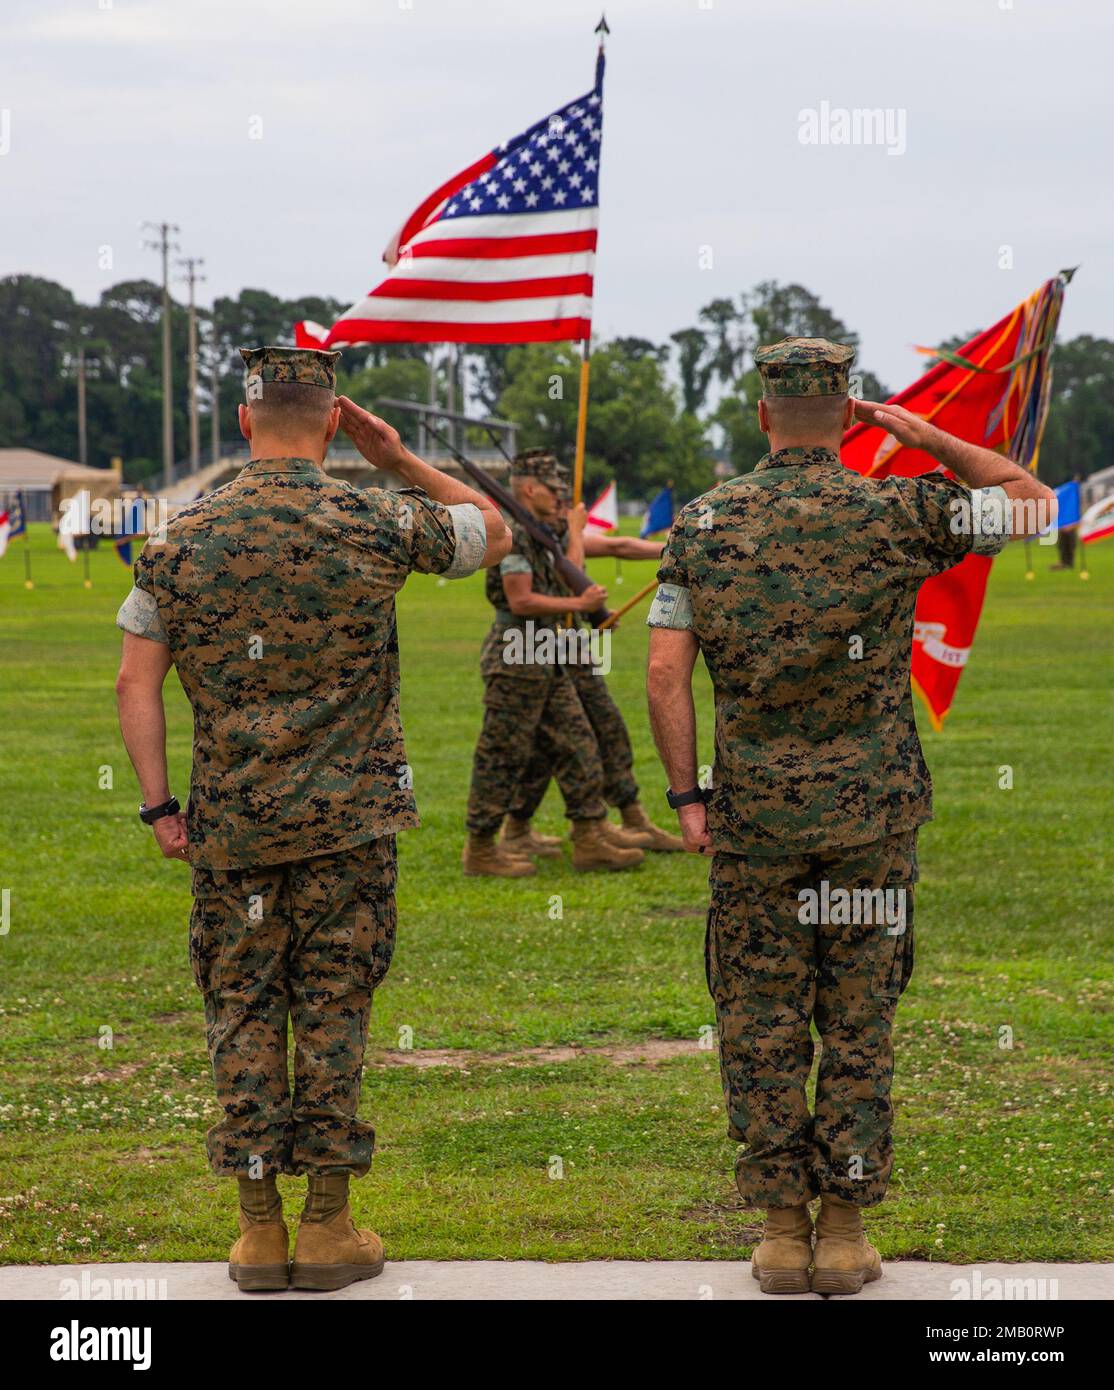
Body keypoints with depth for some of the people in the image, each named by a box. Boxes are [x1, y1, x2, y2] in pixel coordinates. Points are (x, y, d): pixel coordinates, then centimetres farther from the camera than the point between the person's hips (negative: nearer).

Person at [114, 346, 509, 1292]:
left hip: (230, 822, 1)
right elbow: (494, 532, 13)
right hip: (349, 818, -1)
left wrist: (159, 803, 1)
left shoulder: (184, 540, -1)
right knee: (333, 1011, 4)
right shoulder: (378, 527, -4)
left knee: (243, 1011, 7)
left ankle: (260, 1227, 7)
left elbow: (137, 680, -3)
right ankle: (328, 1225, 7)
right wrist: (397, 457, 12)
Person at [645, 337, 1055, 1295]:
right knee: (858, 1022, 6)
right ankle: (844, 1231, 7)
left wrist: (686, 795, 4)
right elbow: (1032, 502, 7)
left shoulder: (703, 525, 0)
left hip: (755, 812, 1)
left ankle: (782, 1233, 8)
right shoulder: (897, 514, -6)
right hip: (871, 810, -1)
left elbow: (666, 671, -3)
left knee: (762, 1027, 7)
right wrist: (925, 436, 9)